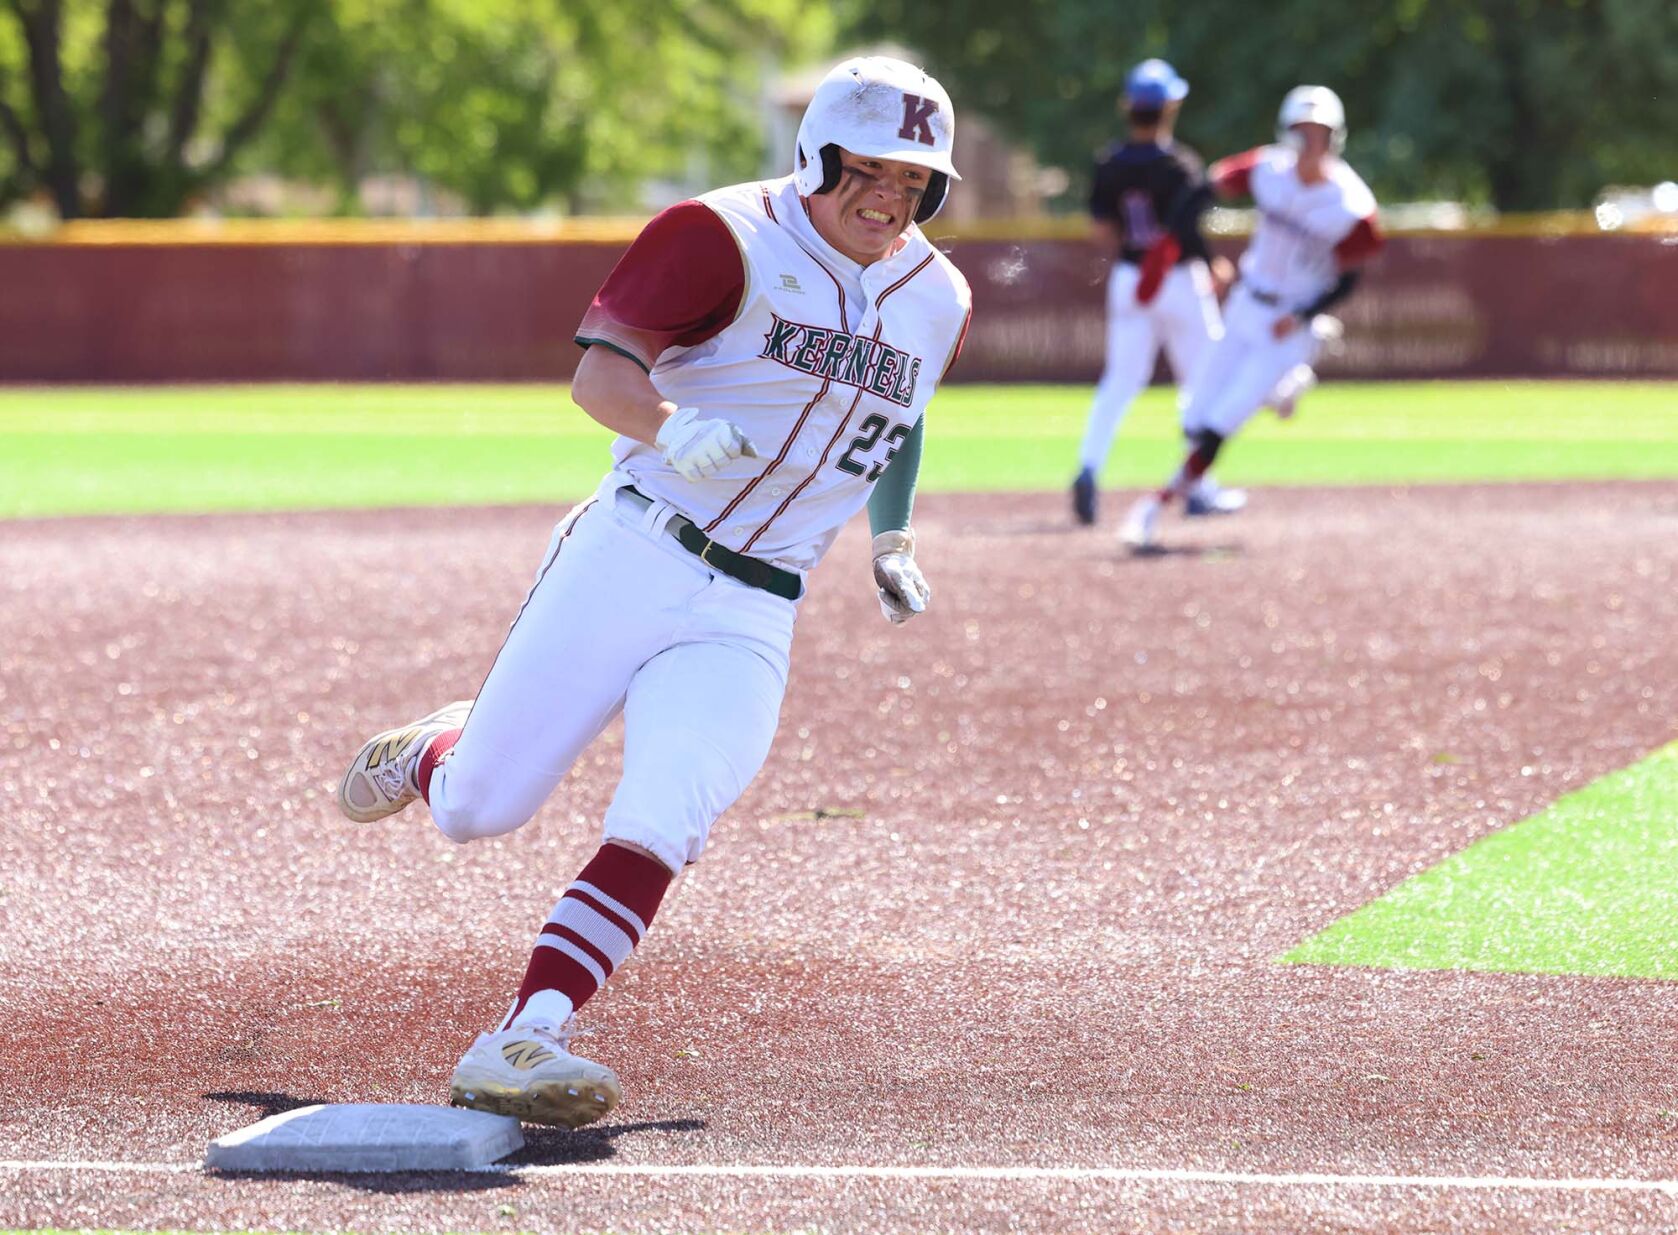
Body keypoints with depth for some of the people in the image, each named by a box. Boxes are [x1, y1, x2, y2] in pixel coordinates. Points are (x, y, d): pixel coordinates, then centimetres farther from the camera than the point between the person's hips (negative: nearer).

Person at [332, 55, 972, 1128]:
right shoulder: (730, 238, -9)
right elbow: (600, 367, -15)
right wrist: (674, 427, -34)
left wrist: (893, 541, 21)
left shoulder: (937, 300, 10)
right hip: (634, 556, -3)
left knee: (659, 831, -19)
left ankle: (520, 1045, -24)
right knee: (476, 809, 0)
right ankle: (433, 751, 36)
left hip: (750, 619, 3)